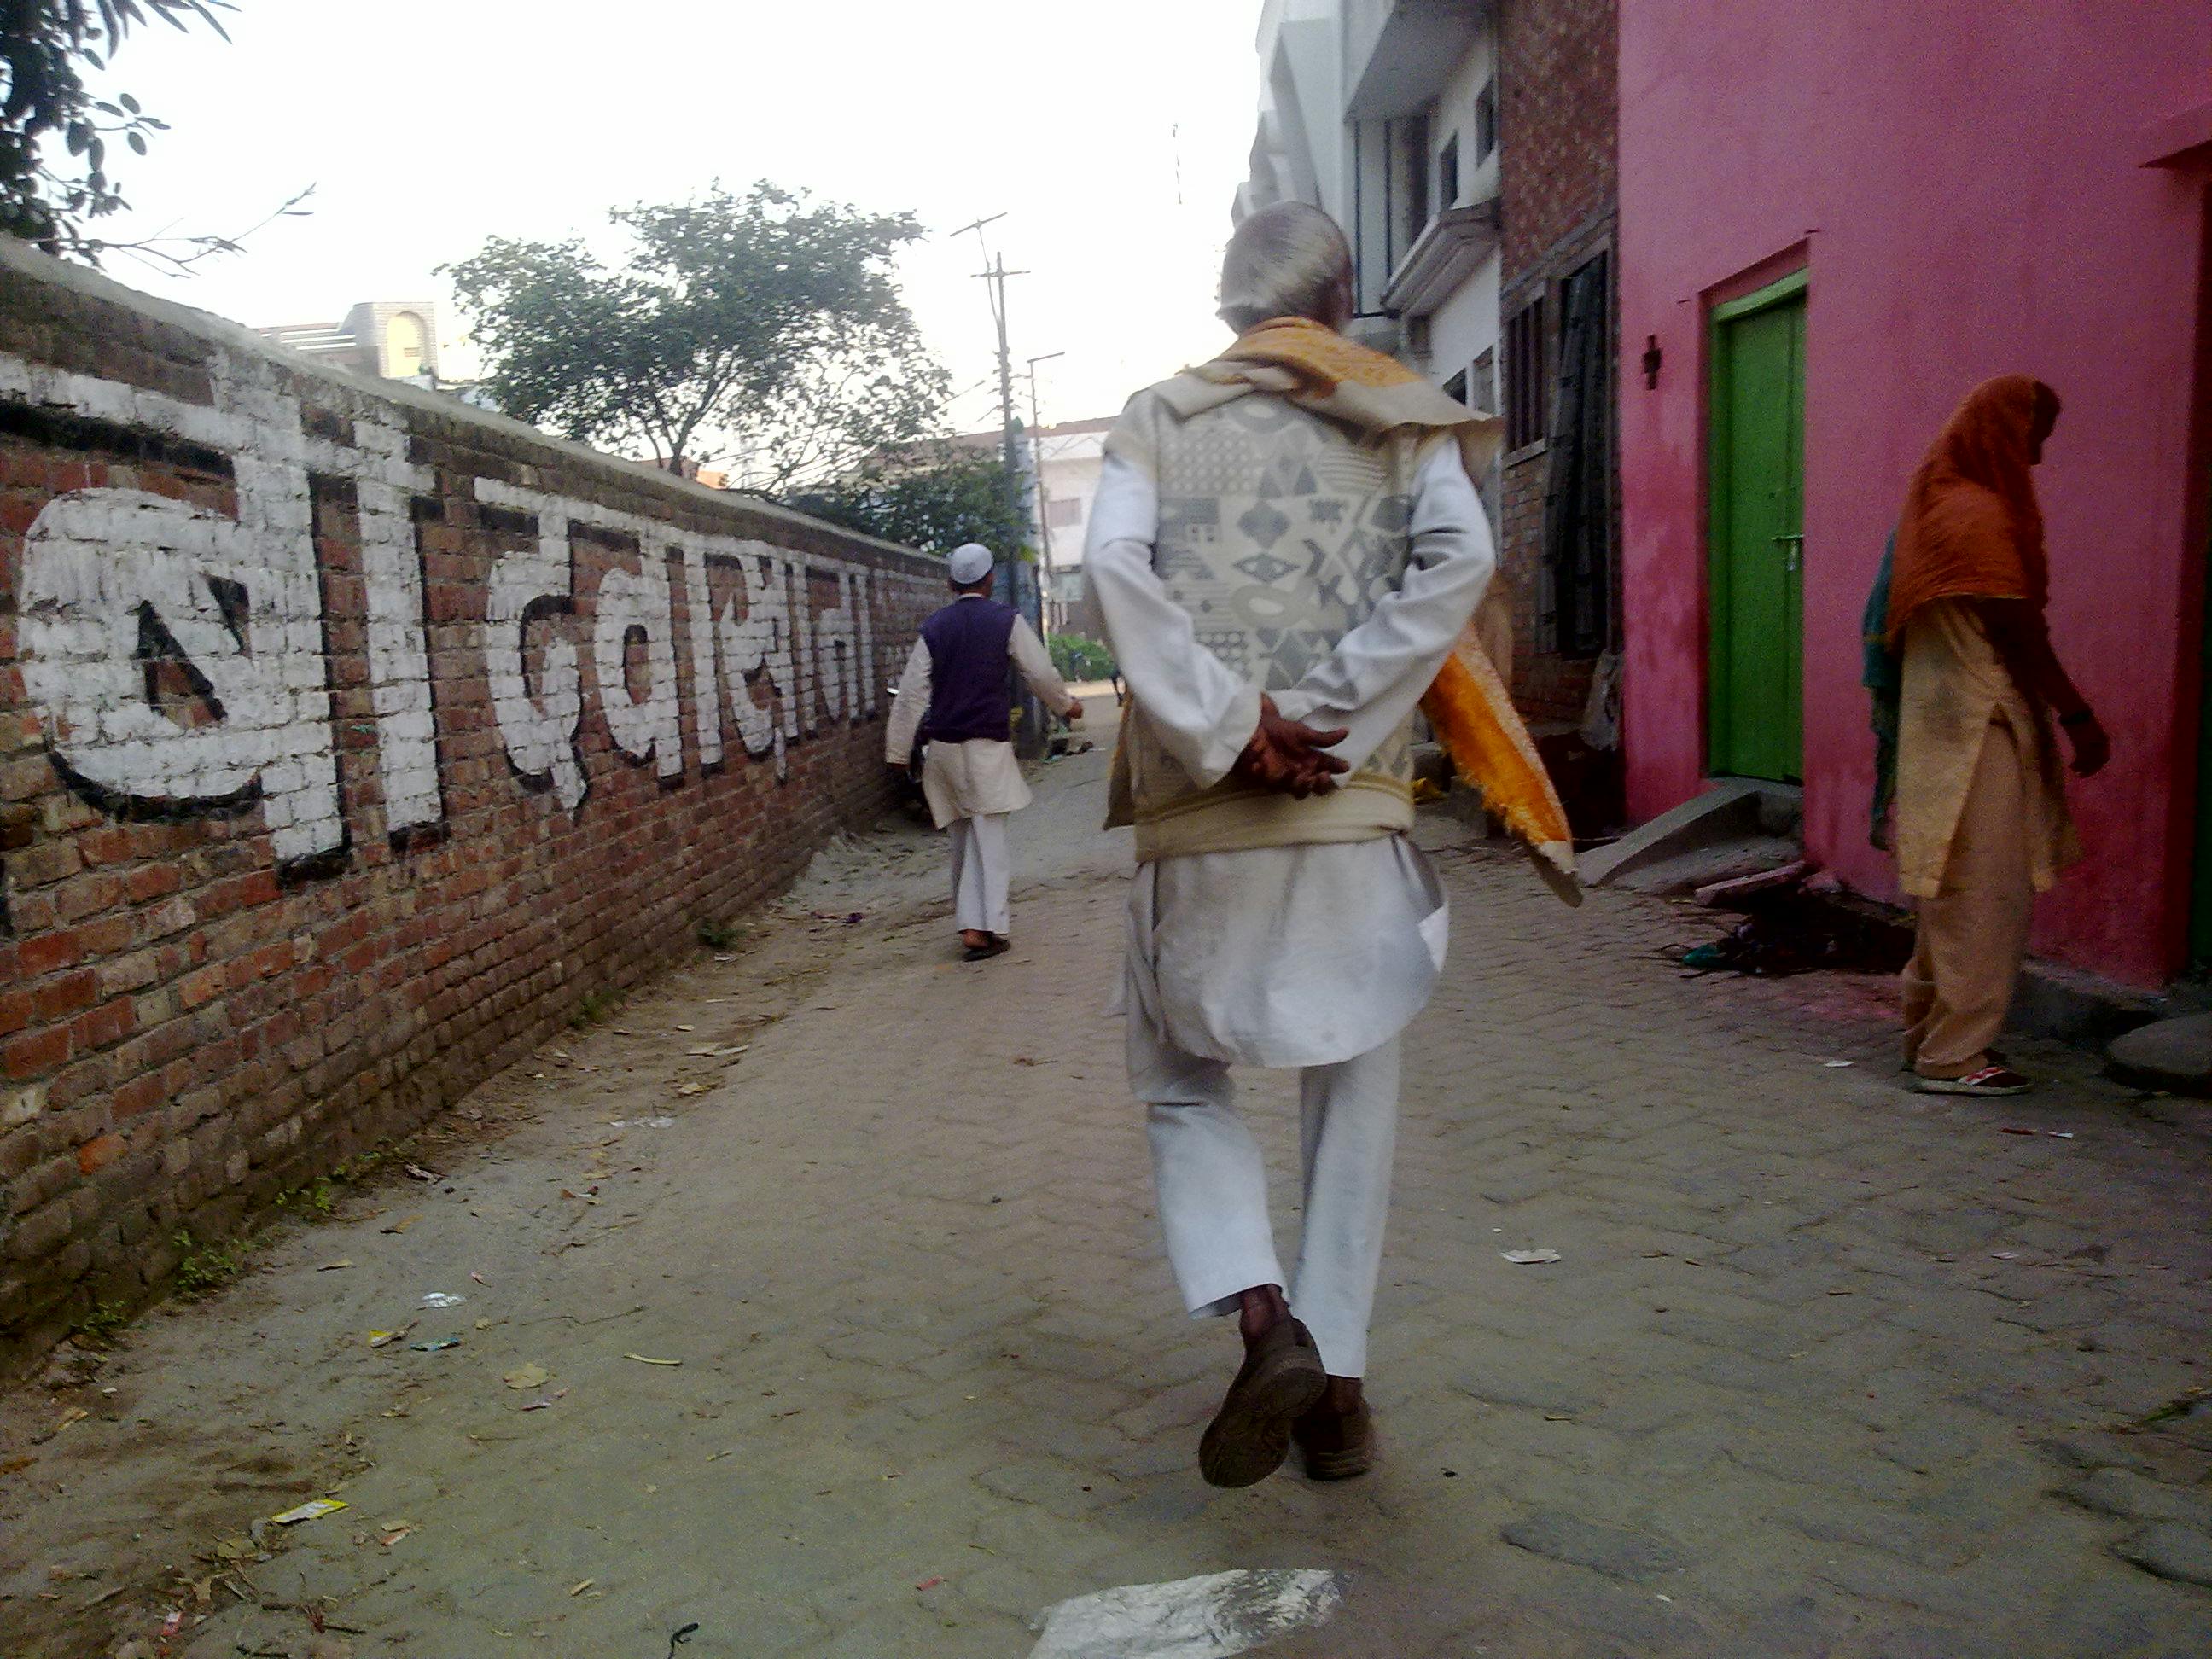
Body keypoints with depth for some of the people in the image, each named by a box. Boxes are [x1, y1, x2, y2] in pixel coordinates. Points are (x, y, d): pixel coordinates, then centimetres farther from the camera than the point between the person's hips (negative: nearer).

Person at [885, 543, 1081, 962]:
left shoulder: (934, 628, 7)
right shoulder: (1008, 620, -2)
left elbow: (911, 692, 4)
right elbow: (1040, 672, 1)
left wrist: (898, 750, 9)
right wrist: (1066, 704, 21)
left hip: (943, 745, 4)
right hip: (987, 742, -4)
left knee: (962, 835, 14)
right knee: (988, 836, -4)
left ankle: (969, 921, 19)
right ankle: (987, 927, -10)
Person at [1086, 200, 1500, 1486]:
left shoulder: (1161, 418, 9)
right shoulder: (1402, 417, 10)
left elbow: (1117, 562, -11)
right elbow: (1460, 557, -9)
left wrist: (1226, 729, -10)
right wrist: (1321, 715, -11)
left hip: (1201, 821, -1)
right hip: (1357, 815, 1)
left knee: (1184, 1085, 14)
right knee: (1356, 1102, 12)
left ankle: (1267, 1321, -6)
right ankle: (1339, 1385, 16)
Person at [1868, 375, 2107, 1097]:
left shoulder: (1941, 503, 16)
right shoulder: (1978, 514, -14)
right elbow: (2018, 632, -16)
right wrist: (2079, 716, -12)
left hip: (1945, 726, 10)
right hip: (1979, 731, -10)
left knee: (1953, 891, 15)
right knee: (1986, 891, -6)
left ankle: (1932, 1034, 23)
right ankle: (1953, 1055, -1)